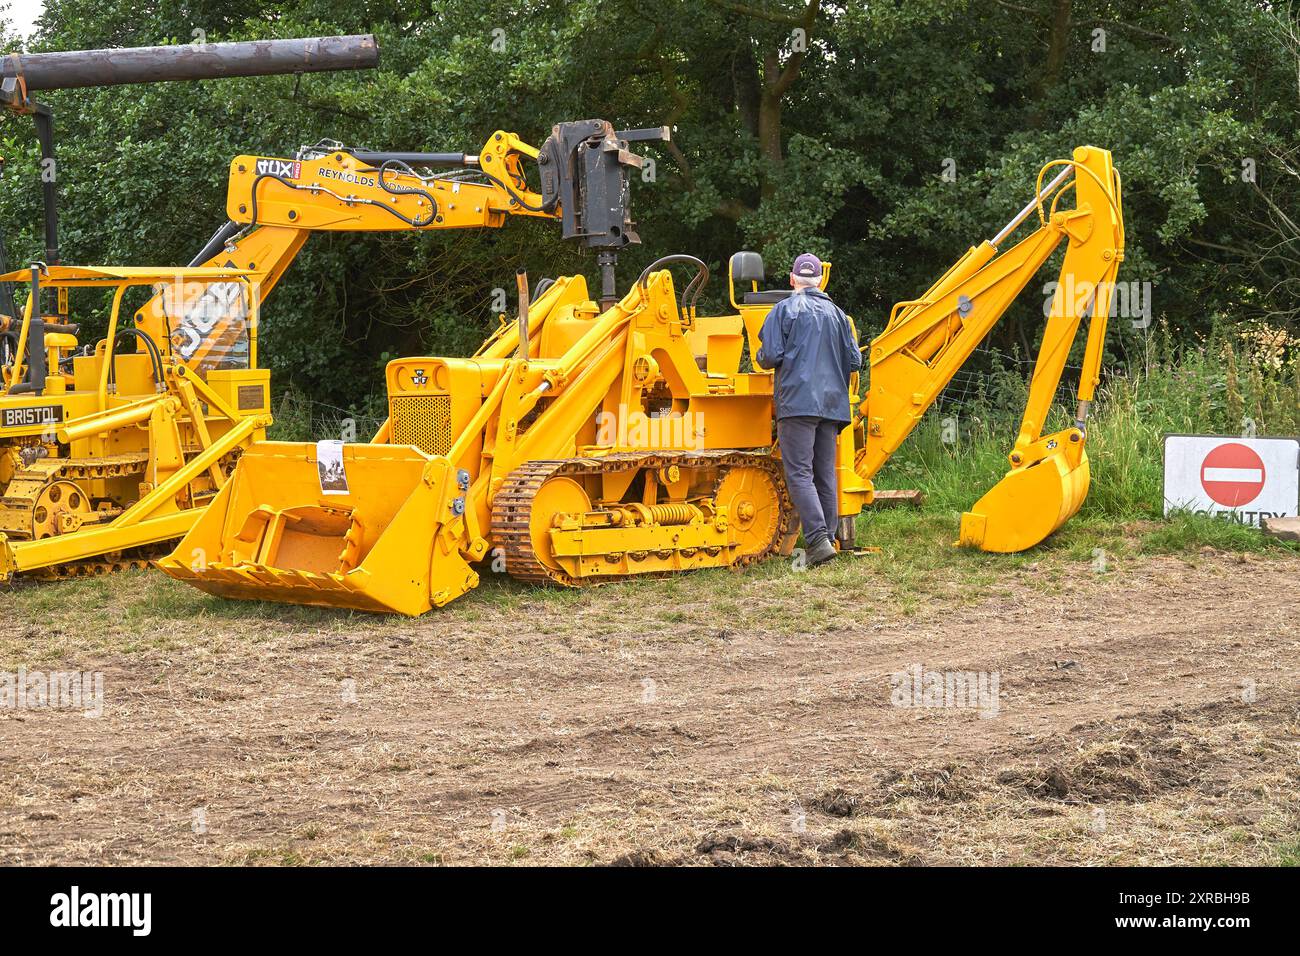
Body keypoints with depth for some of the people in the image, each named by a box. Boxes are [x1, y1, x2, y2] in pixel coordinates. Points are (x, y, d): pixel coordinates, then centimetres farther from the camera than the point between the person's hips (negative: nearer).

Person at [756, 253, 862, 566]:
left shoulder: (785, 309, -1)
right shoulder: (836, 314, 14)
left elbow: (771, 356, -8)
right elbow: (854, 361, 14)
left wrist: (762, 358, 15)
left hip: (797, 402, -5)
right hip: (831, 404, 5)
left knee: (799, 474, -8)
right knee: (825, 475, 11)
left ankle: (818, 538, -21)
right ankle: (828, 538, 11)